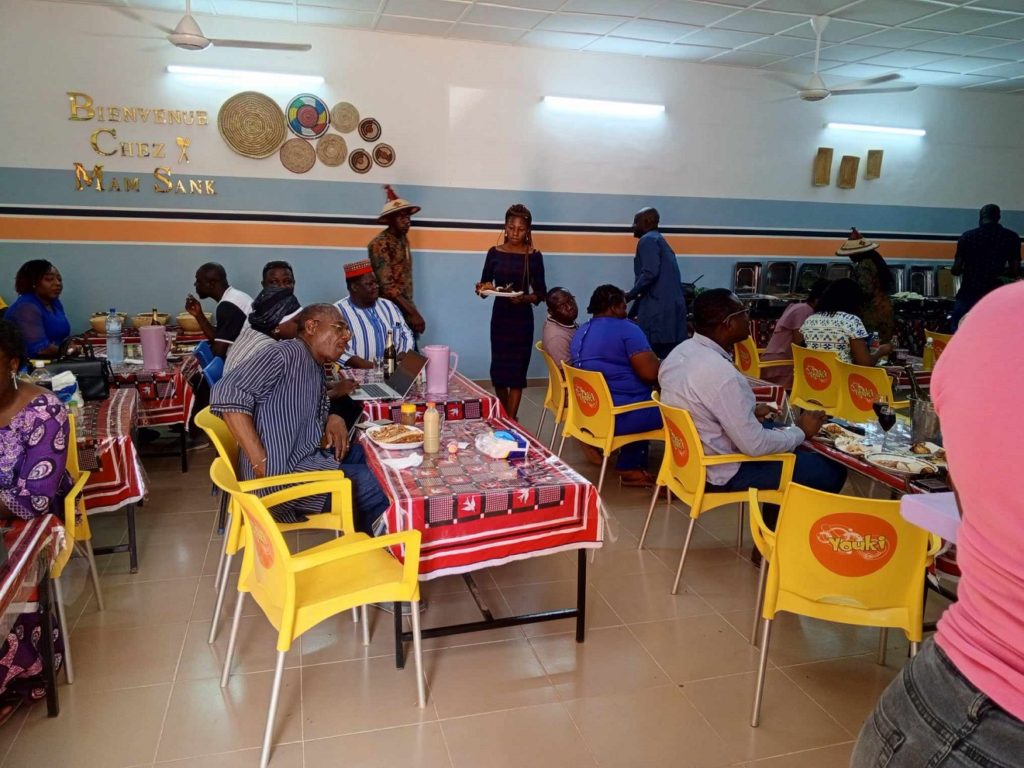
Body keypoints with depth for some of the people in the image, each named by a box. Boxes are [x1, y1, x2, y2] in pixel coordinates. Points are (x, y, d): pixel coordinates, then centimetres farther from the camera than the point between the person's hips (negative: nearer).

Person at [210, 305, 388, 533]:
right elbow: (227, 394, -21)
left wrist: (334, 421, -3)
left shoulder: (317, 370, 16)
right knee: (369, 481, -16)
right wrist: (261, 463, -24)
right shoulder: (285, 353, -11)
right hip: (280, 474, -10)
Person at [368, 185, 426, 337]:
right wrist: (413, 312, -23)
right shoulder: (380, 244, -14)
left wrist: (412, 310, 15)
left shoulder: (403, 240, 12)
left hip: (405, 308, 8)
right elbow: (387, 286, -21)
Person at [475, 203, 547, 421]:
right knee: (498, 369, 7)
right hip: (499, 315, 2)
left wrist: (524, 298, -22)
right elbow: (483, 286, 5)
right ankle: (503, 417, 26)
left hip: (522, 318, -2)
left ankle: (510, 421, 4)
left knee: (517, 370, -2)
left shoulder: (534, 256, -3)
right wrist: (483, 289, -18)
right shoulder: (494, 253, 2)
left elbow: (541, 293, -3)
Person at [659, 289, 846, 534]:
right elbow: (755, 446, -25)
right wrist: (801, 432, -9)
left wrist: (749, 411, 10)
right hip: (721, 472, -9)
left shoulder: (681, 351, -3)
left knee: (774, 429, 28)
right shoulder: (722, 374, -30)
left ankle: (772, 533, 32)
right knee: (832, 472, -1)